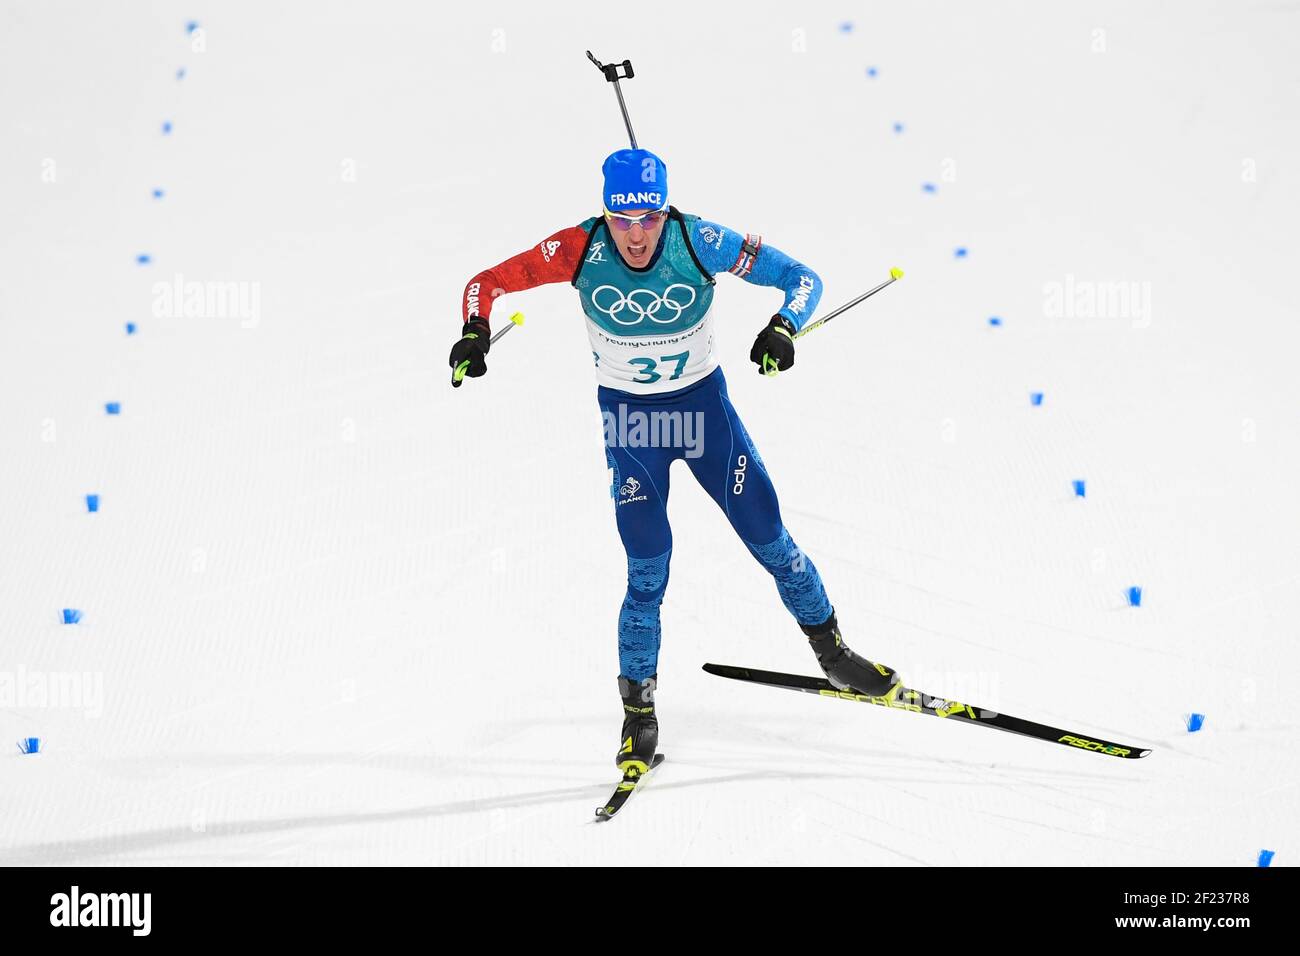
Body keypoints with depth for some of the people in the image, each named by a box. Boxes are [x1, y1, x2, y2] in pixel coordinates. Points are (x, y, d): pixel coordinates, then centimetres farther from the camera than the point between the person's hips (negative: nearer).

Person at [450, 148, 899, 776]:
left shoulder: (700, 242, -22)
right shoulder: (581, 250, -20)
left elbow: (802, 277, -16)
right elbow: (489, 282, -11)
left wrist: (783, 326, -36)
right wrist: (476, 330, -31)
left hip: (702, 400, 1)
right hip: (628, 416, -1)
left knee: (767, 536, 6)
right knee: (648, 570, -5)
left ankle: (831, 651, 30)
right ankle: (638, 711, 13)